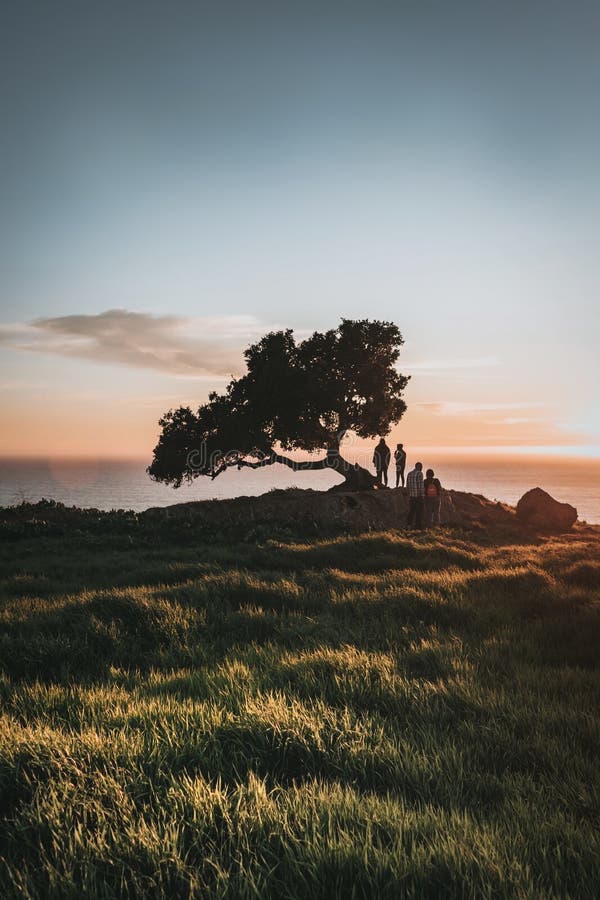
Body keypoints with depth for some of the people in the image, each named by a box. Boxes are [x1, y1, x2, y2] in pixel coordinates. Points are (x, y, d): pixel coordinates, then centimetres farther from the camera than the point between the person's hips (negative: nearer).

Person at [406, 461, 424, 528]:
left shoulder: (409, 474, 10)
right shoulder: (419, 473, -10)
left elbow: (407, 486, 12)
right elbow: (421, 485, -15)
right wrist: (422, 495, -11)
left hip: (411, 496, 6)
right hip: (418, 495, -6)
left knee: (411, 510, 8)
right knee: (419, 511, 4)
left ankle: (409, 524, -7)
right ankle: (418, 526, 7)